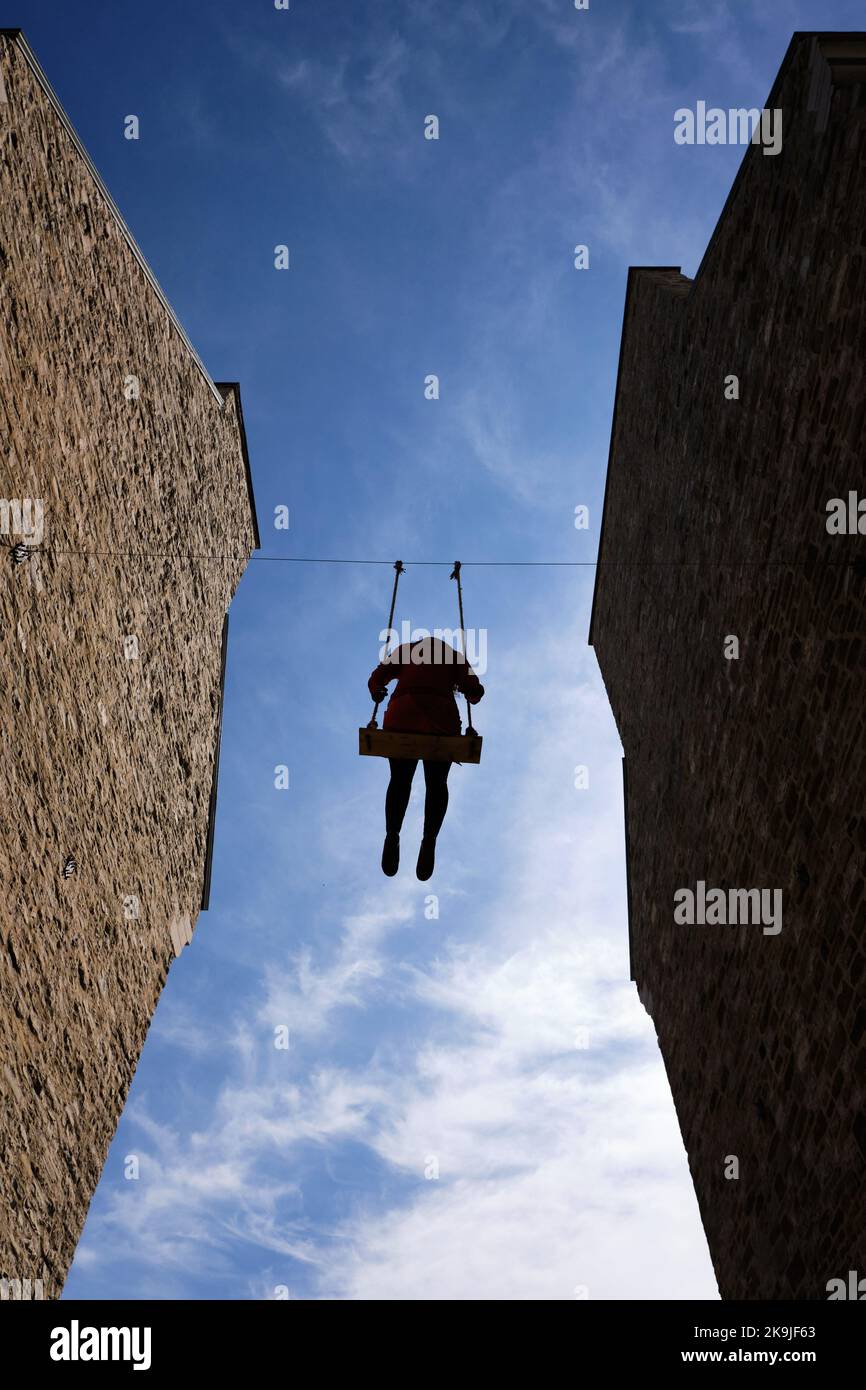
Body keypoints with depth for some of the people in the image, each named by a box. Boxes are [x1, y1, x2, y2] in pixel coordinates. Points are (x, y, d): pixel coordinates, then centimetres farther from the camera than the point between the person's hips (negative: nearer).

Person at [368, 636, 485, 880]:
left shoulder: (404, 651, 24)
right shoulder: (454, 656, 23)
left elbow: (377, 678, 13)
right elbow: (474, 690, 11)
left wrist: (377, 694, 33)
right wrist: (473, 695, 33)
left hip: (402, 718, 0)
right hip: (442, 721, 0)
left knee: (399, 782, 14)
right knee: (436, 784, 13)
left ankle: (393, 835, -7)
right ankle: (429, 840, -8)